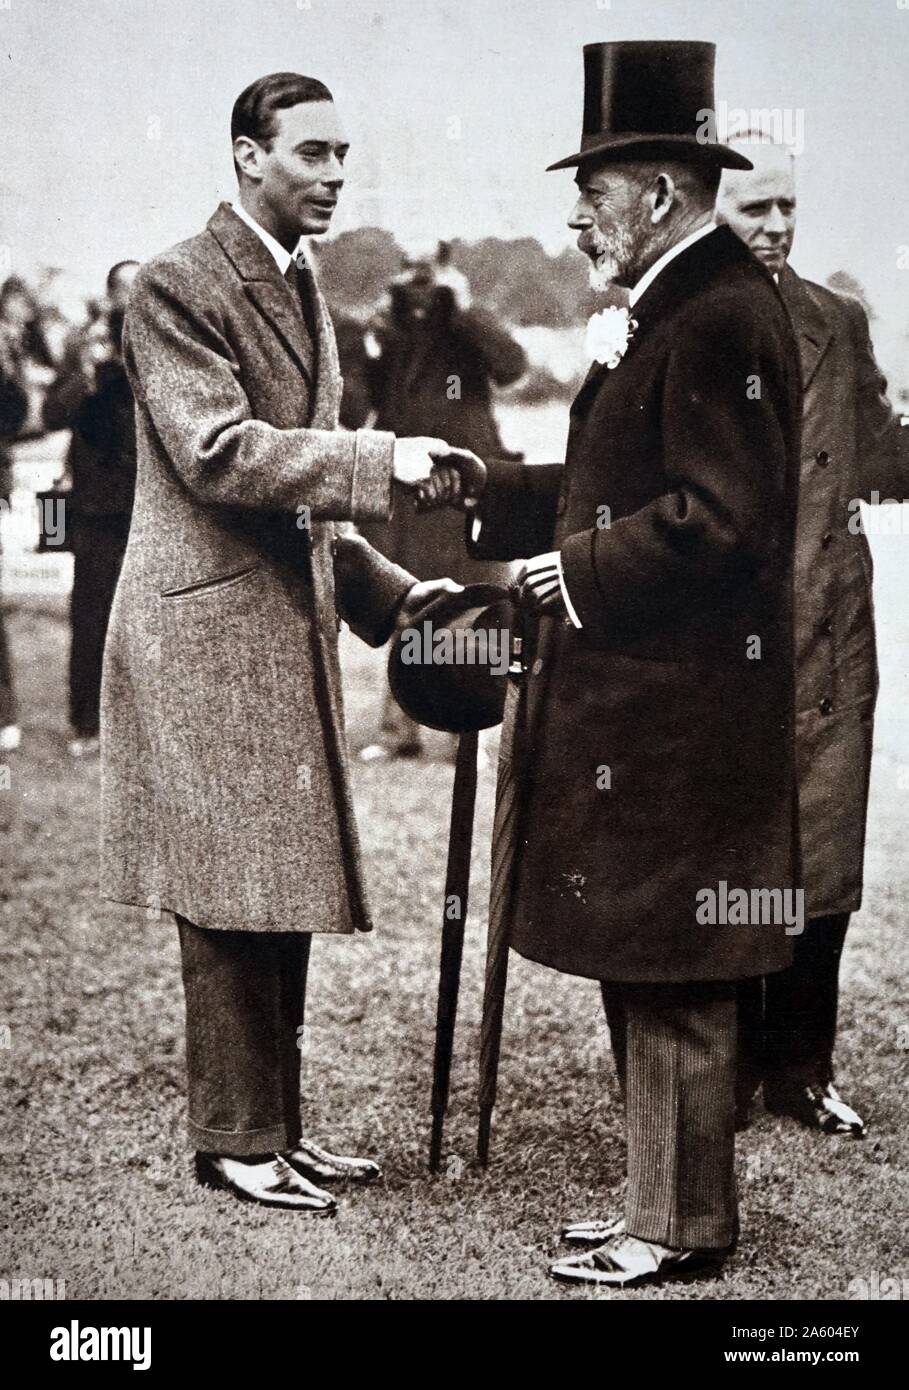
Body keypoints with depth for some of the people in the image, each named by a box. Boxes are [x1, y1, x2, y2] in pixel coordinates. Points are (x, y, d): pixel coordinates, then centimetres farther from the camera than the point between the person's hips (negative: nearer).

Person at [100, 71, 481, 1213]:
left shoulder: (302, 290, 20)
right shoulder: (177, 286, -9)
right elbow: (218, 454, -20)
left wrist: (380, 588, 14)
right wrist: (382, 462, -24)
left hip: (289, 626, 9)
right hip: (209, 628, -9)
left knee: (284, 893, 11)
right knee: (233, 898, -4)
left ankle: (276, 1126, 20)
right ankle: (234, 1141, 8)